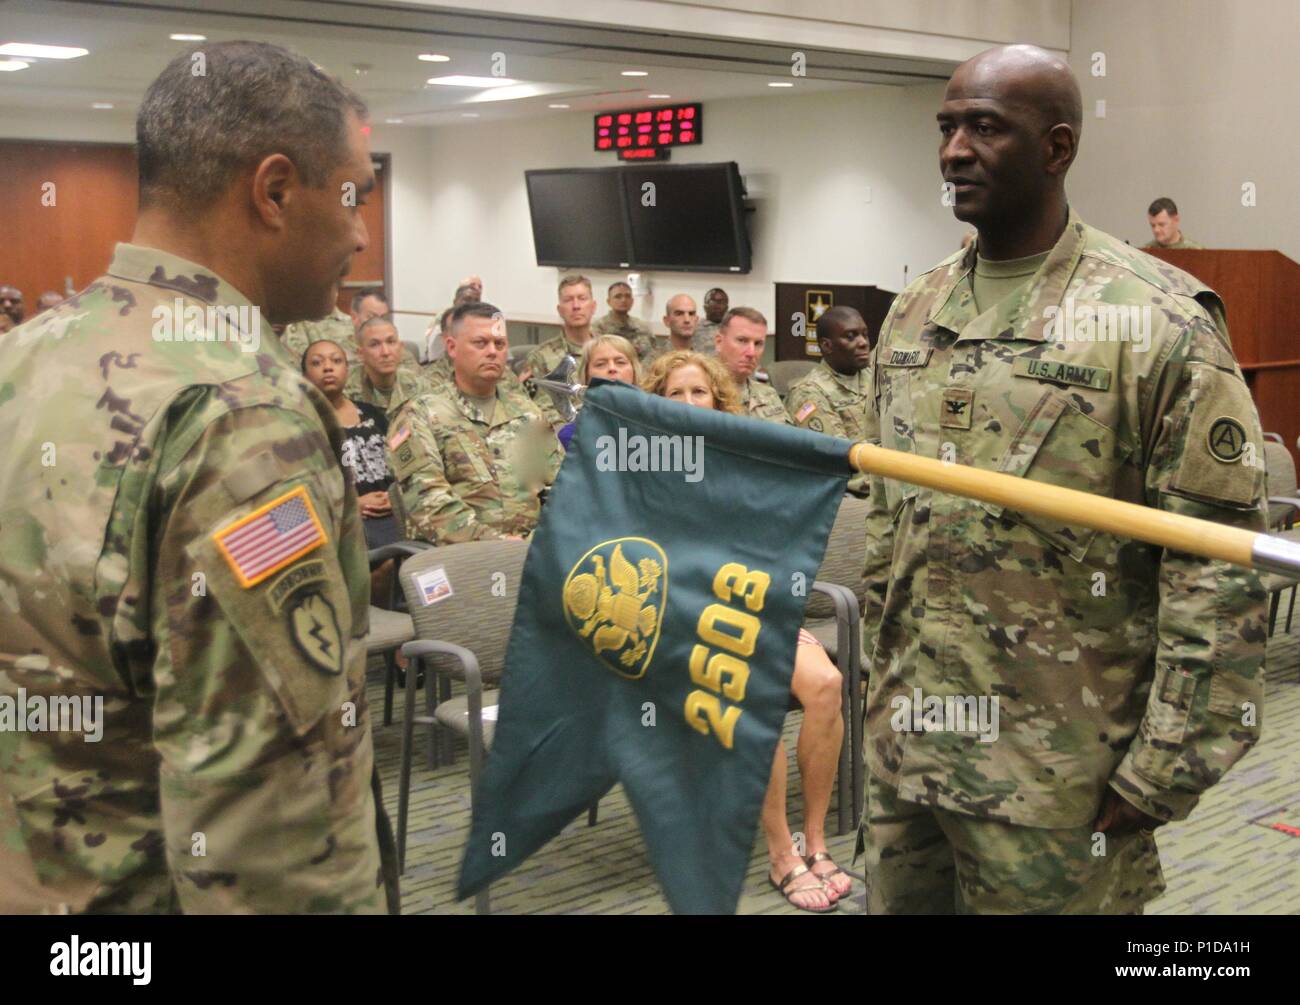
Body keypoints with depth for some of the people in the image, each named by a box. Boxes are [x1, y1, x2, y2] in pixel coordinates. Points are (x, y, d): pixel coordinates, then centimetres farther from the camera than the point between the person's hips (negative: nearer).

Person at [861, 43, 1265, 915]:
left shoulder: (1161, 321, -11)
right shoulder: (912, 315, 8)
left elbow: (1218, 570, -13)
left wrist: (1166, 767, -14)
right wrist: (884, 690, 14)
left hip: (1059, 774, -5)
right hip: (905, 746, 6)